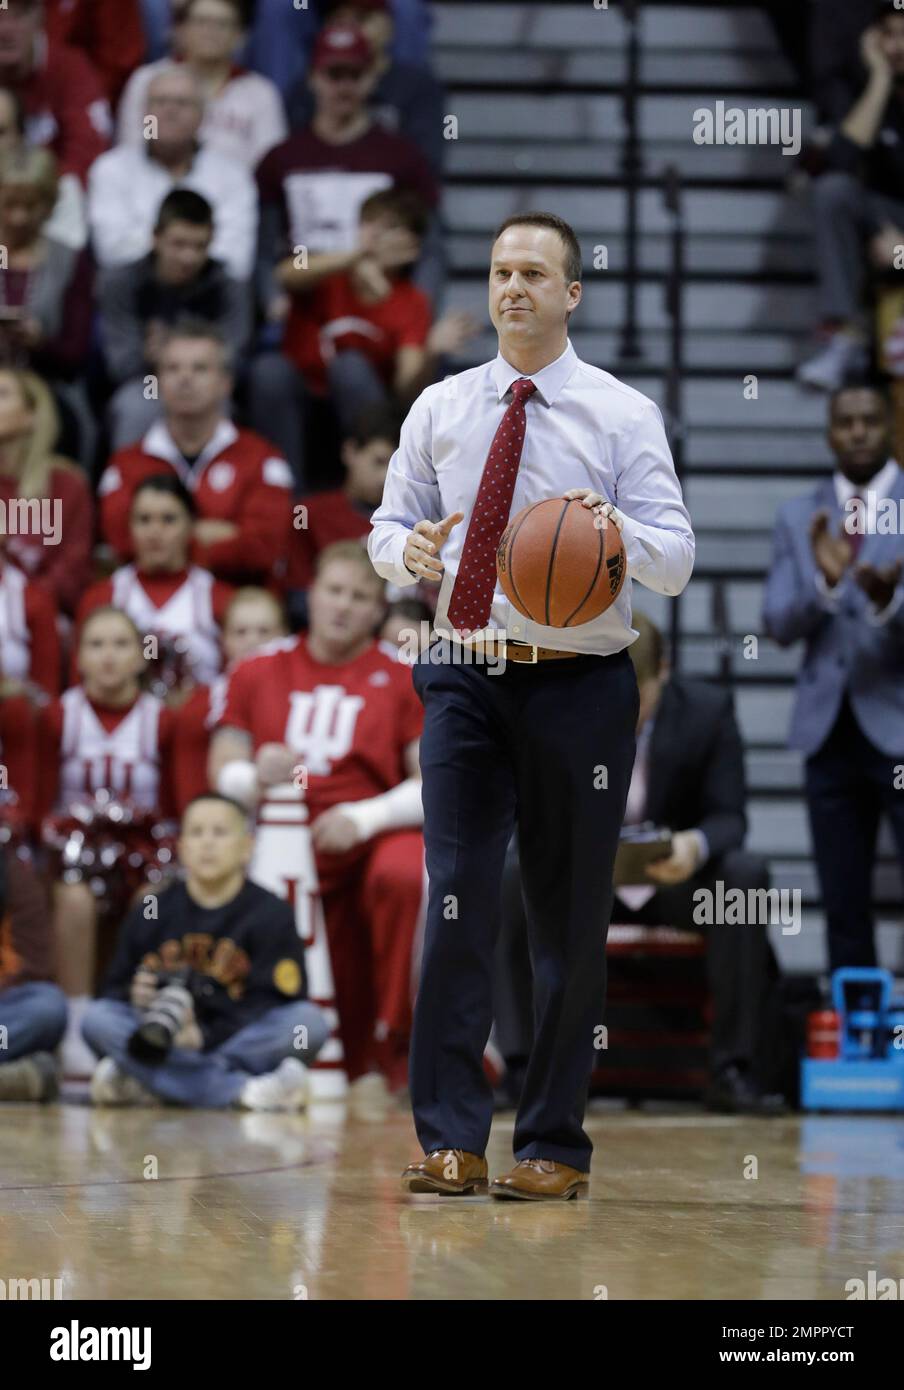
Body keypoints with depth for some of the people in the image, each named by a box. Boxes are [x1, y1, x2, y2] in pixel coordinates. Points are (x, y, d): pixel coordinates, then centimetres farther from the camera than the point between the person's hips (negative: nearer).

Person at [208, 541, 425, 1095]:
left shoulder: (402, 676, 7)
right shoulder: (259, 673, 15)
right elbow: (224, 775, 11)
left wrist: (365, 817, -17)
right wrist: (257, 777, -14)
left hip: (379, 834, -2)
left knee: (401, 877, -37)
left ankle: (397, 1045, -23)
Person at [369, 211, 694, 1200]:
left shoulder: (622, 415, 1)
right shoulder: (439, 410, 9)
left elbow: (676, 559, -3)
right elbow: (388, 526, 13)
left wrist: (619, 530, -24)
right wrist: (409, 550, -10)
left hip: (579, 683, -1)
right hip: (466, 677, 2)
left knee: (570, 917, 4)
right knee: (455, 904, -7)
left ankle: (553, 1147, 12)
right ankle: (450, 1140, -5)